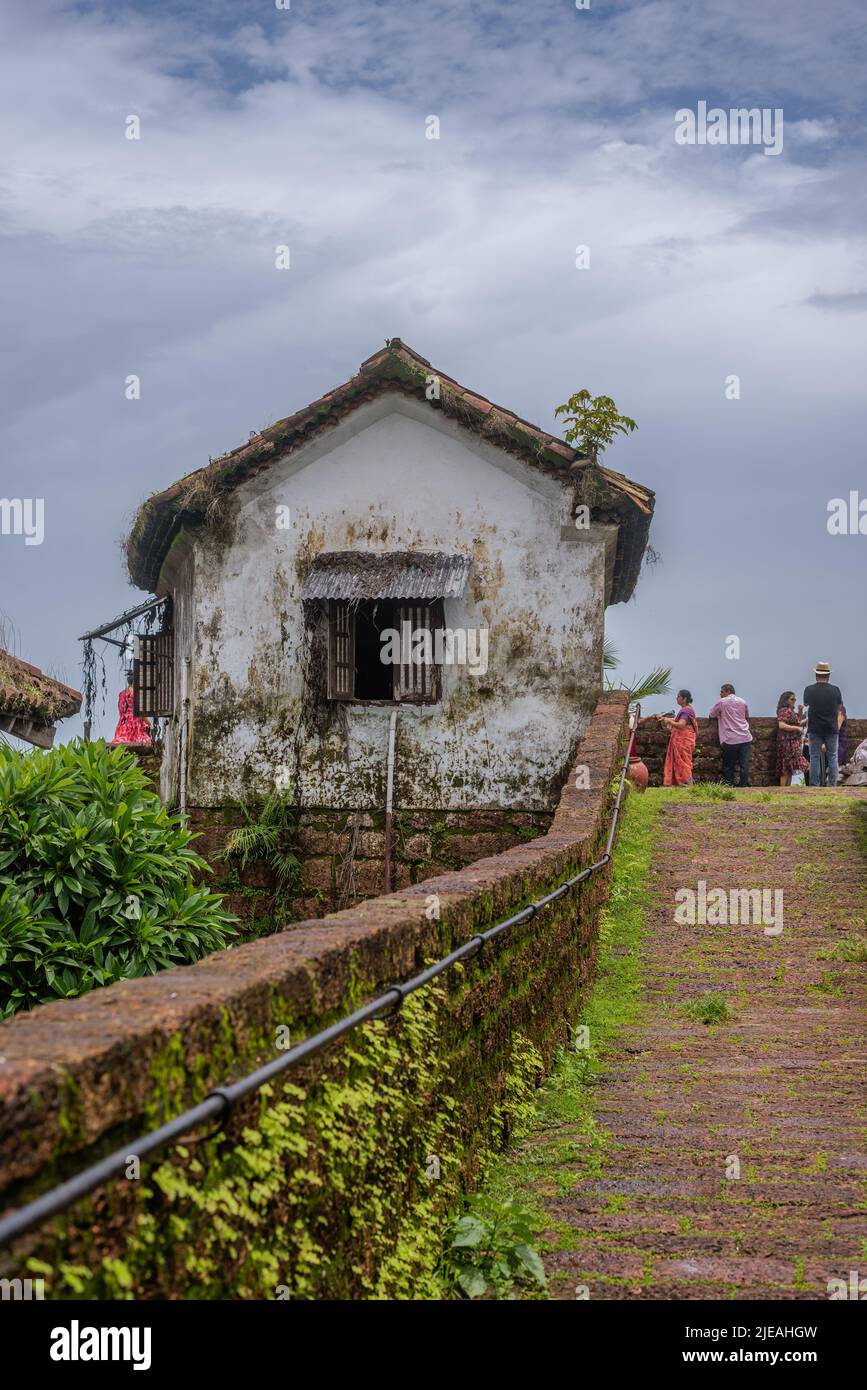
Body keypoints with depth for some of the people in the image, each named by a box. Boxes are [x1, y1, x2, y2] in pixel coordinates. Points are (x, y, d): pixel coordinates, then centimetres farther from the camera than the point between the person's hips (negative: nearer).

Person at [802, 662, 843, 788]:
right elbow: (839, 707, 11)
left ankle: (814, 785, 1)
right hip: (832, 729, 0)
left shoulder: (809, 690, -6)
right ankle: (832, 784, 4)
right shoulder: (835, 690, -4)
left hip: (814, 729, 0)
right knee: (832, 757, 8)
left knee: (815, 758, 3)